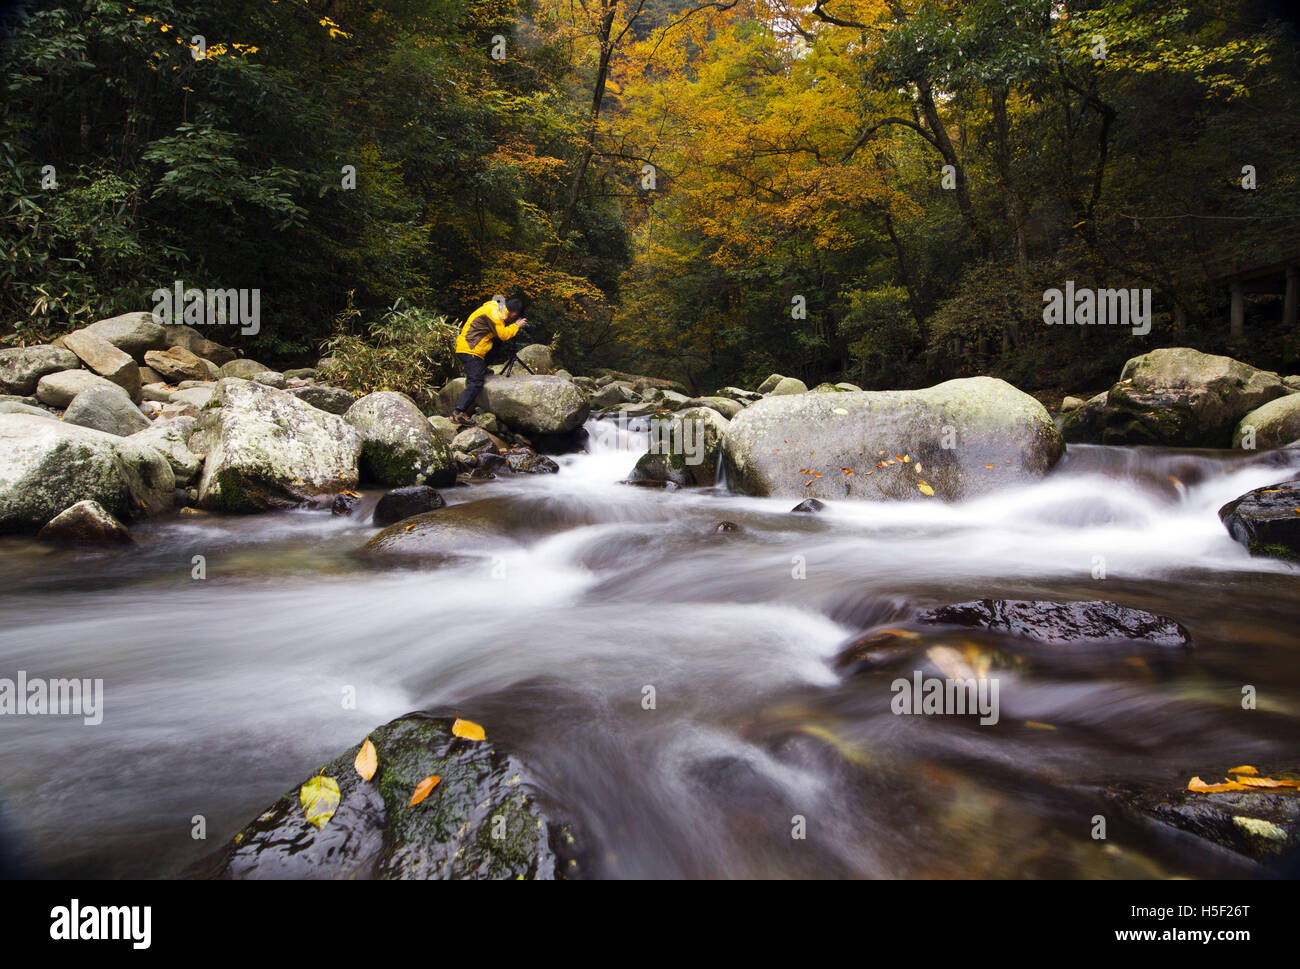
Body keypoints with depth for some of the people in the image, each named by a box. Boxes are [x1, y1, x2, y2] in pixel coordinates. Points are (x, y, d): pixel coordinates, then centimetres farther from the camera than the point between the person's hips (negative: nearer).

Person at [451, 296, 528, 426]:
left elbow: (501, 331, 20)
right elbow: (503, 335, -15)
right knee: (476, 382, -17)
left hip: (467, 349, 11)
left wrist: (515, 325, 9)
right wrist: (517, 325, -1)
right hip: (470, 350, -11)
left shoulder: (497, 309, 17)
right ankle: (458, 413, -26)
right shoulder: (494, 312, -15)